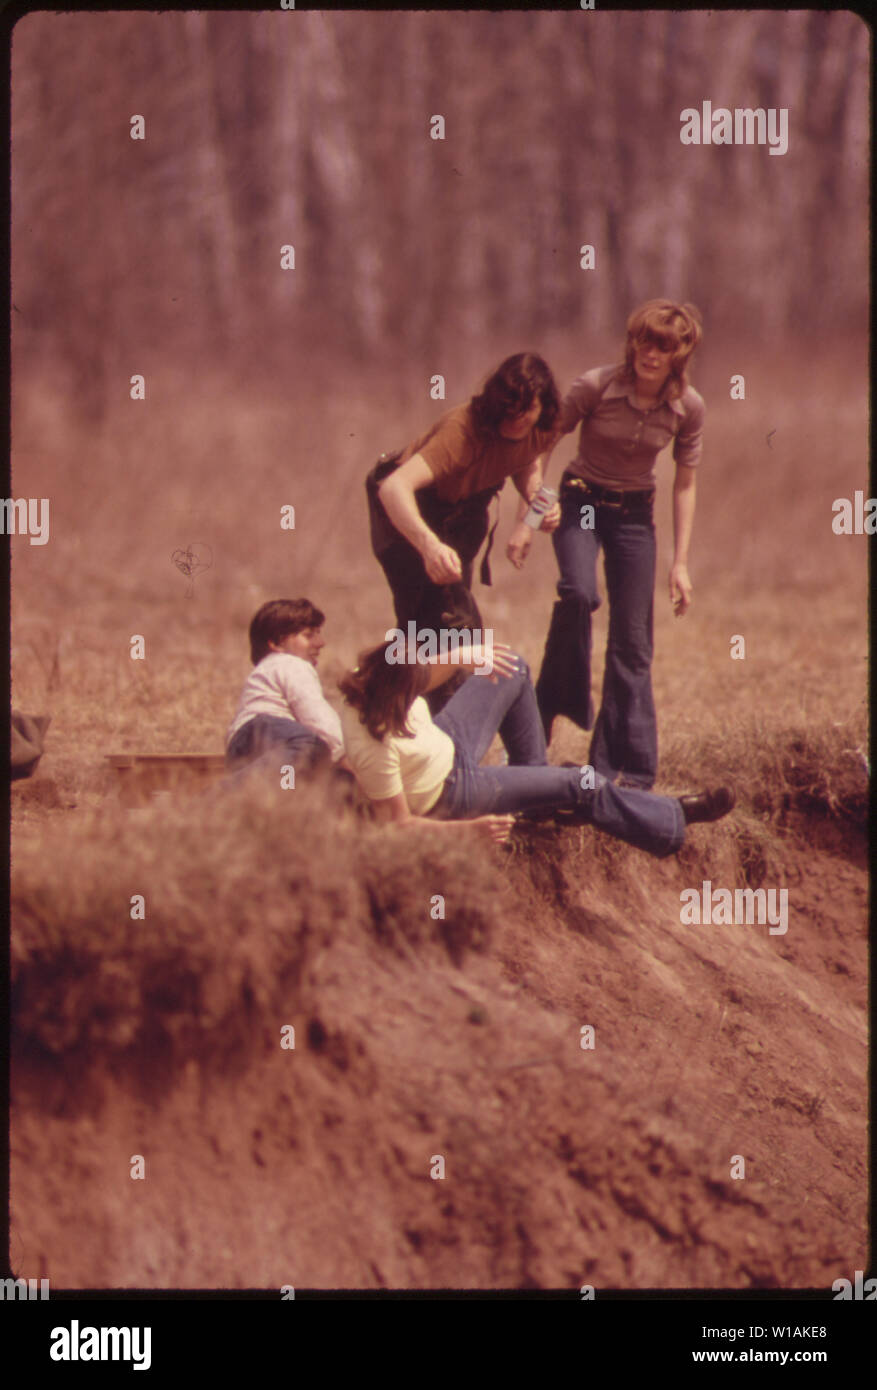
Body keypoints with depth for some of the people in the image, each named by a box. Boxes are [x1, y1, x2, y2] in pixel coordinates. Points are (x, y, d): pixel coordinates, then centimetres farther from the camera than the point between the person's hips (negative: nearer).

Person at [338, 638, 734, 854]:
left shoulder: (372, 682, -22)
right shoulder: (376, 746, -42)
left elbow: (422, 677, 1)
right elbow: (399, 822, -31)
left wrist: (459, 657, -18)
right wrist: (469, 829, -34)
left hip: (444, 743, 8)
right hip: (447, 793, -8)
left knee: (513, 669, 19)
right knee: (582, 786, -2)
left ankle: (535, 785, 32)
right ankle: (671, 821, 20)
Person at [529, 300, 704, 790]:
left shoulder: (688, 407, -10)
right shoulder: (596, 386, -18)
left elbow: (686, 484, 0)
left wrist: (681, 562, -2)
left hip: (635, 513, 2)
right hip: (581, 501, -2)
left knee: (633, 643, 0)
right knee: (578, 593, -32)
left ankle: (625, 767, 7)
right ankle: (555, 705, -16)